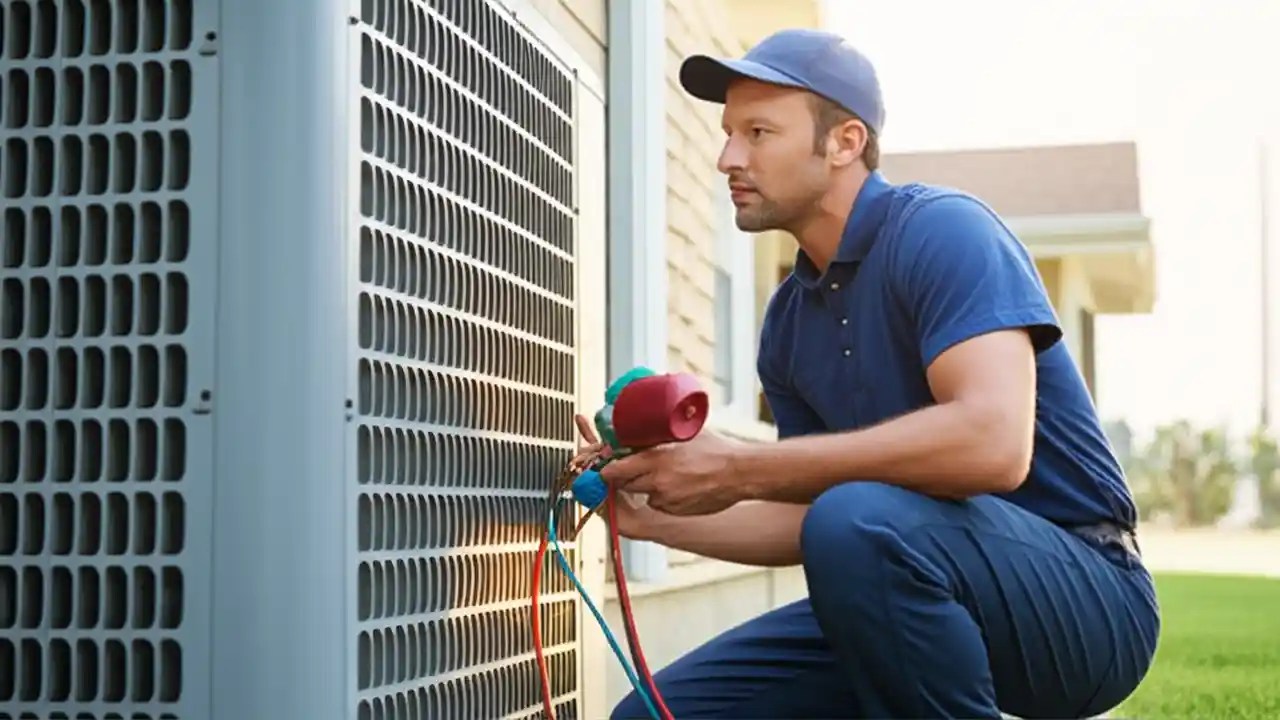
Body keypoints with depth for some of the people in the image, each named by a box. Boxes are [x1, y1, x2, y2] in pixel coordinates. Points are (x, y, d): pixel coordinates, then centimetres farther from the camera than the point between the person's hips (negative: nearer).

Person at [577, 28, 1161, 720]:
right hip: (917, 599, 8)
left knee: (856, 522, -36)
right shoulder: (788, 323, 9)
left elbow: (991, 442, -31)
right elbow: (807, 518, 16)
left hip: (1080, 594, -7)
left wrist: (740, 469, -26)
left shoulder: (941, 228, -14)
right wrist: (655, 518, 2)